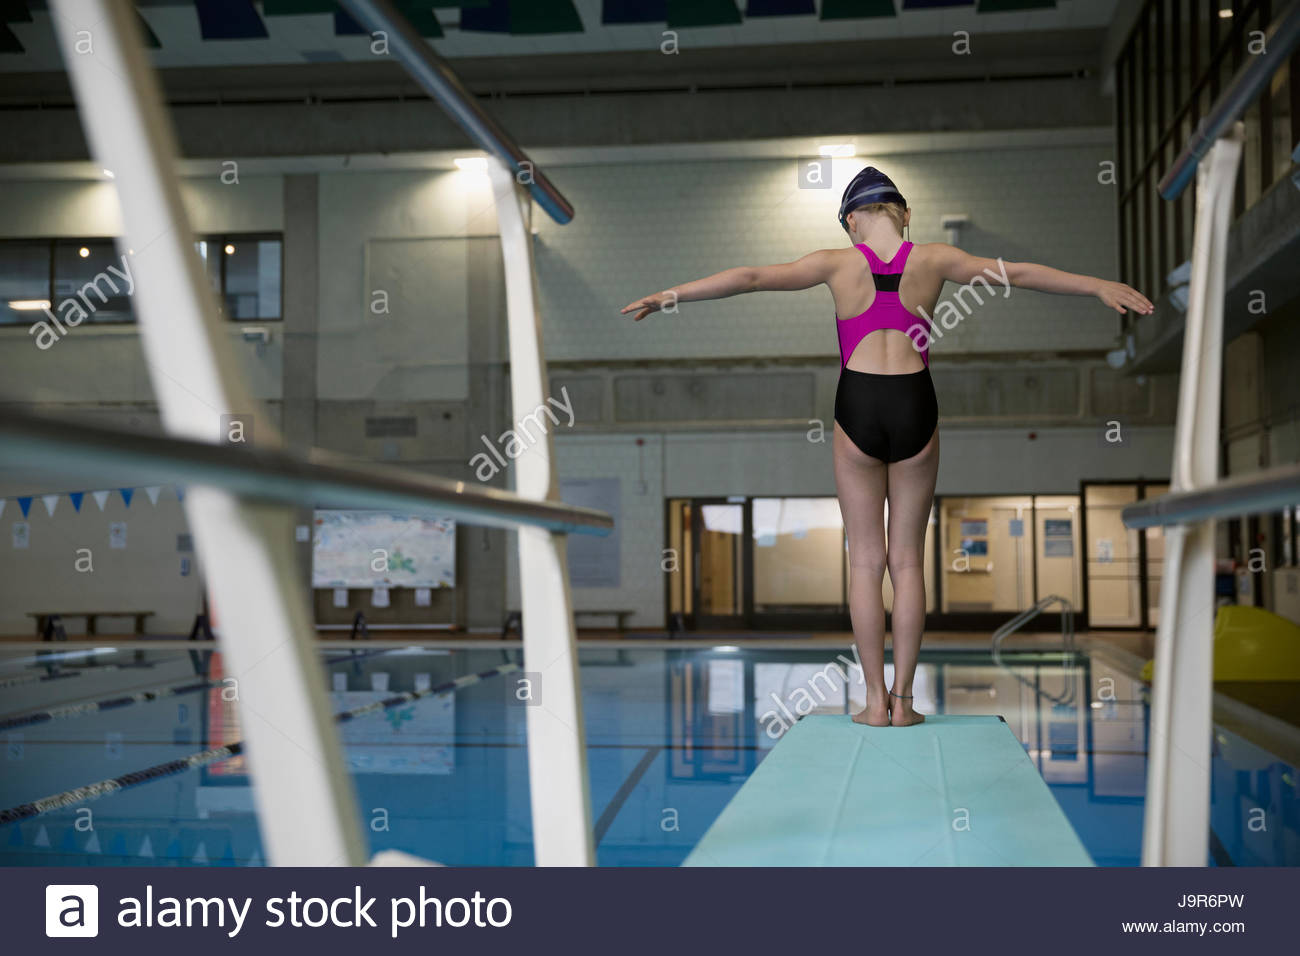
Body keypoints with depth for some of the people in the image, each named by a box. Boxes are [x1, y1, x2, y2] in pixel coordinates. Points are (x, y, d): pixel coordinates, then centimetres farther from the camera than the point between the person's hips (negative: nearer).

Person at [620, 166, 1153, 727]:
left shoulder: (838, 263, 1)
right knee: (907, 561, 8)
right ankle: (903, 700, 9)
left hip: (857, 410, -1)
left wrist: (671, 296, 7)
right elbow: (1017, 274, 7)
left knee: (865, 562, 6)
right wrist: (1099, 287, 15)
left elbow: (751, 277, 1)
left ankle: (875, 700, 6)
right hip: (915, 408, 1)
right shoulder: (933, 260, 3)